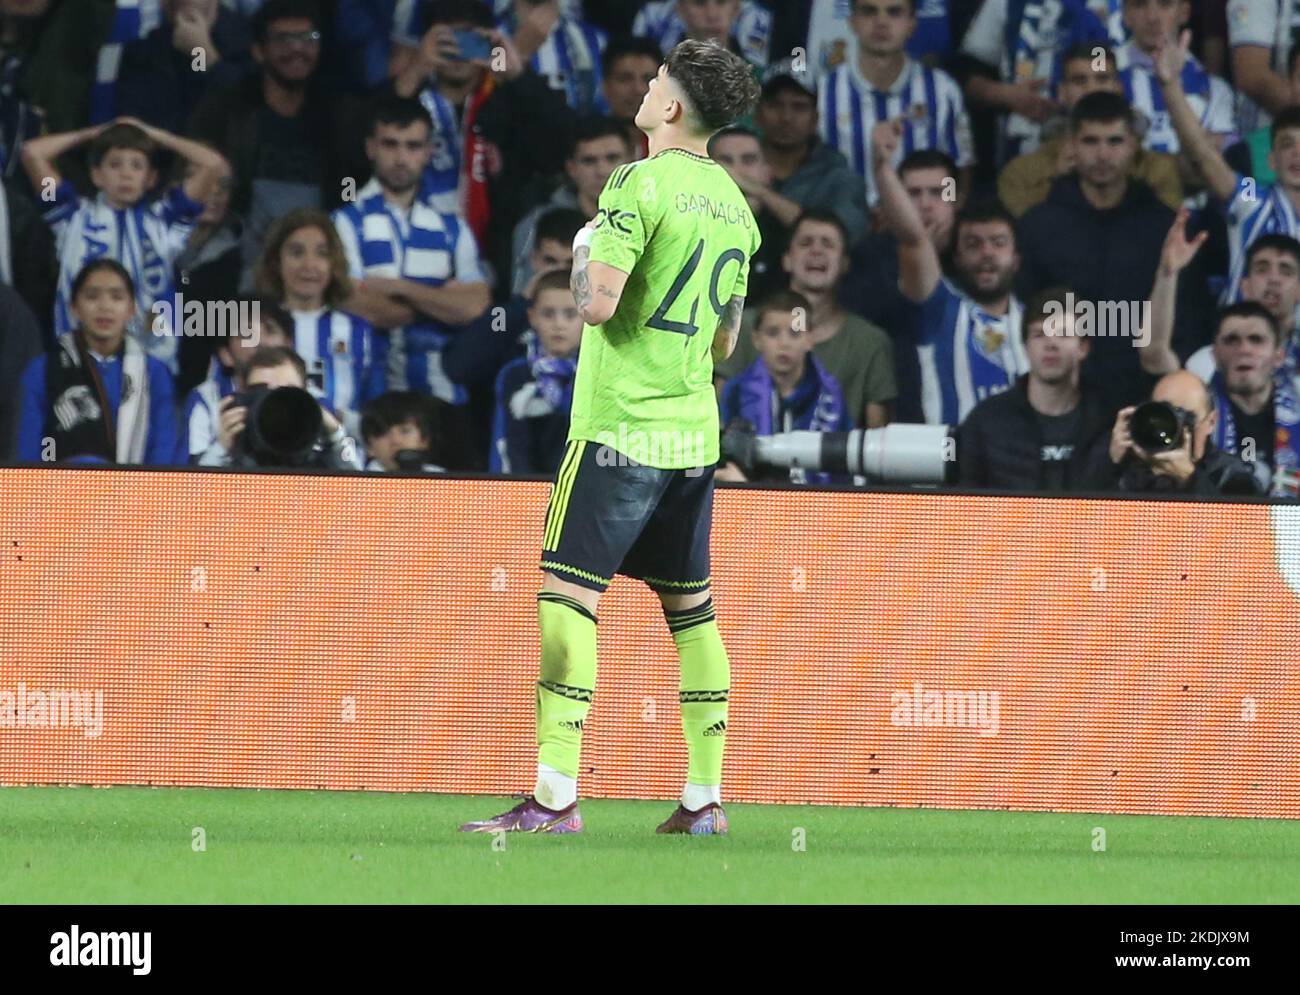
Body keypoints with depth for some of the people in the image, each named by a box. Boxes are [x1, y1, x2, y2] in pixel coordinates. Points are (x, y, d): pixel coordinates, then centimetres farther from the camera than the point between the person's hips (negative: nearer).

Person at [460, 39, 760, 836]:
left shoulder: (640, 186, -12)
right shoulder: (735, 207, 12)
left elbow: (598, 304, -19)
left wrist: (585, 253, 1)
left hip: (621, 429, -8)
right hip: (695, 432, 8)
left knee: (568, 601, -9)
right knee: (691, 611, 12)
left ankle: (555, 798, -16)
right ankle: (706, 798, 11)